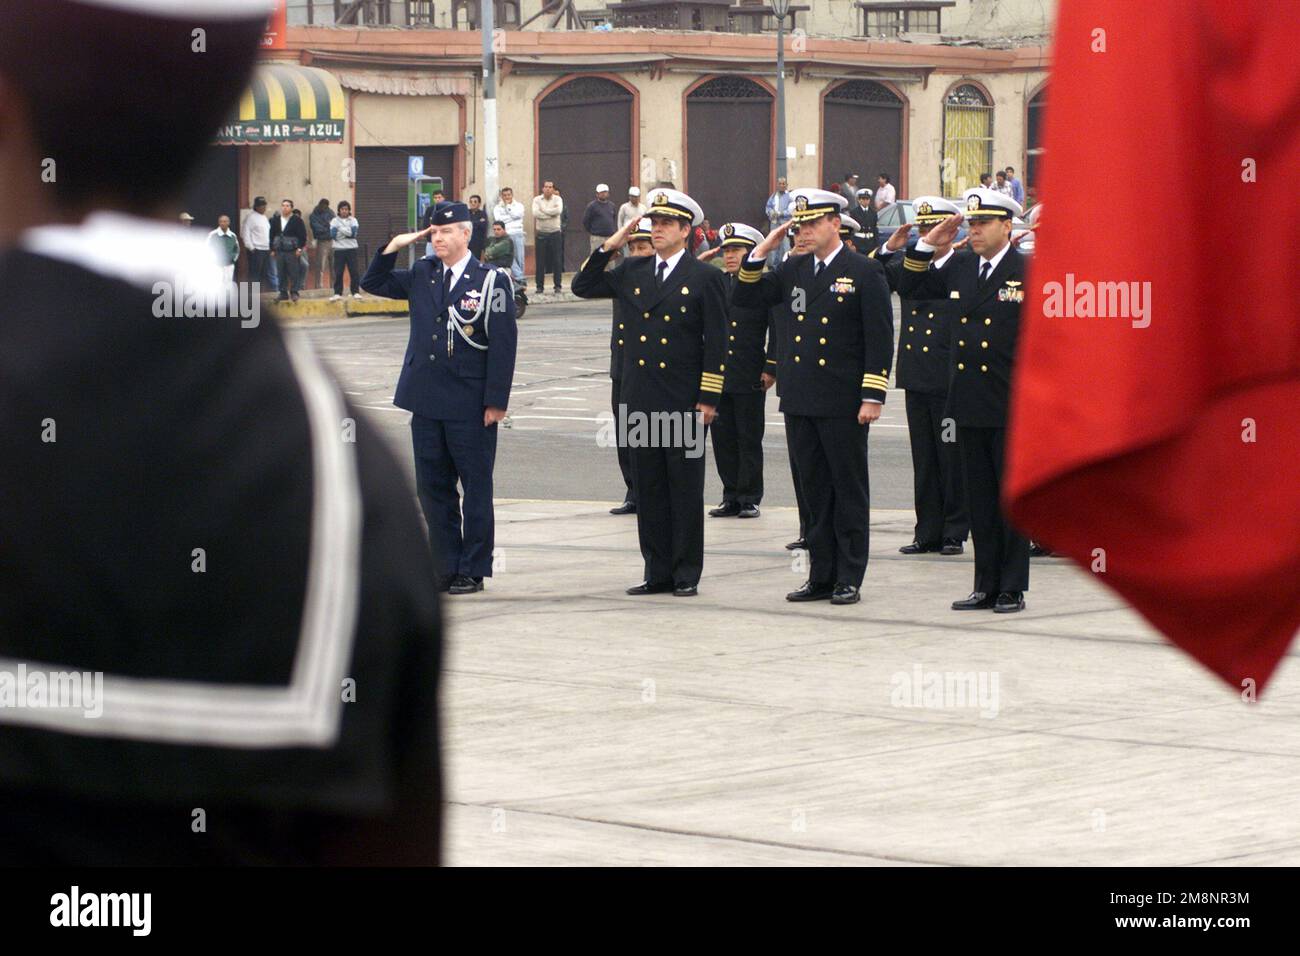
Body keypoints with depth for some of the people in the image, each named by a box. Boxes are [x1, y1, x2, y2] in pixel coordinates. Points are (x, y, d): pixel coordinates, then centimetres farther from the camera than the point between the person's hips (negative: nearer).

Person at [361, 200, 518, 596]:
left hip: (471, 405, -6)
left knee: (476, 488, 3)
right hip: (426, 402, 6)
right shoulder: (421, 275, 10)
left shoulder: (490, 281, -6)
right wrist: (393, 247, 5)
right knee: (432, 488, 9)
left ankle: (472, 571, 9)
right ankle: (446, 566, 18)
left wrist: (496, 401, -12)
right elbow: (373, 284, 21)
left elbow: (503, 344, -8)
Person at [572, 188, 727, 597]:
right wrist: (608, 248, 4)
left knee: (686, 490, 1)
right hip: (641, 400, 5)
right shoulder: (632, 272, 11)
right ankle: (658, 573, 13)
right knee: (648, 489, 7)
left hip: (683, 402, -5)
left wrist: (708, 399, -9)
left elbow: (716, 343, -4)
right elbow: (583, 287, 16)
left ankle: (687, 574, 7)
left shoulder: (704, 278, -3)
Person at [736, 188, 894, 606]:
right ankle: (821, 576, 15)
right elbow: (744, 298, 12)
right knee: (815, 490, 10)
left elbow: (880, 338, -8)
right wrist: (761, 251, 0)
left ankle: (849, 579, 6)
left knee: (849, 490, 2)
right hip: (800, 400, 6)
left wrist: (872, 397, -13)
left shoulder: (865, 271, -5)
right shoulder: (793, 269, 11)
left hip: (843, 403, -6)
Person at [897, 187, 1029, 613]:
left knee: (1012, 498, 2)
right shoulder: (958, 266, 8)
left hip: (1012, 407, -5)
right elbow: (909, 289, 17)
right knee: (979, 498, 10)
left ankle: (1013, 589, 8)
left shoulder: (1029, 273, -8)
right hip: (969, 404, 5)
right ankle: (986, 585, 16)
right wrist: (927, 245, 5)